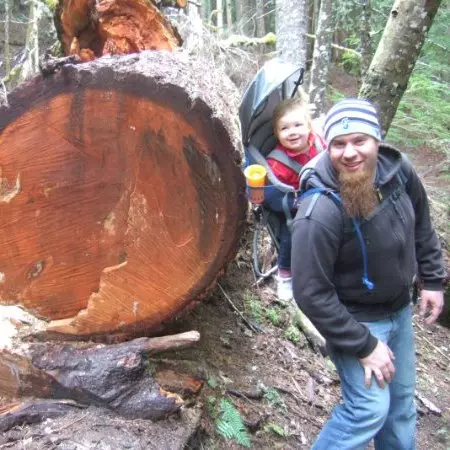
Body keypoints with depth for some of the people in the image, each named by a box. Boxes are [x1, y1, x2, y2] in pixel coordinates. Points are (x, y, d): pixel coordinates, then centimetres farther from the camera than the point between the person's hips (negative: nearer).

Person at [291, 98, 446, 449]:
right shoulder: (320, 214, -34)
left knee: (402, 397, 21)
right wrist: (363, 345, -21)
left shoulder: (398, 169, -15)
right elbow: (312, 294, -28)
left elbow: (421, 226, 5)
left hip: (399, 308, 7)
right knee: (370, 407, -6)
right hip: (356, 319, -6)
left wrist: (433, 279, 9)